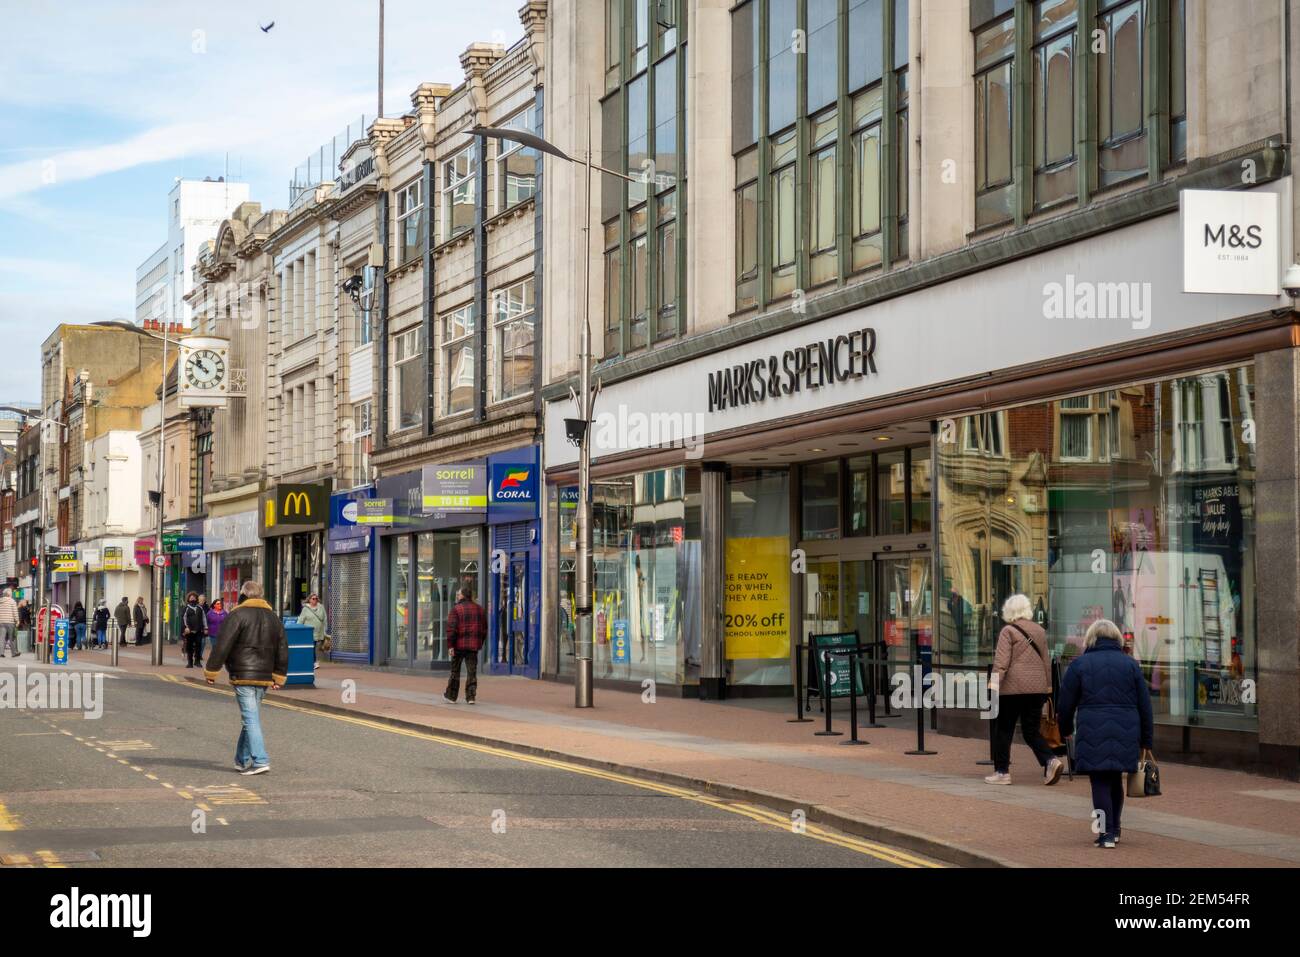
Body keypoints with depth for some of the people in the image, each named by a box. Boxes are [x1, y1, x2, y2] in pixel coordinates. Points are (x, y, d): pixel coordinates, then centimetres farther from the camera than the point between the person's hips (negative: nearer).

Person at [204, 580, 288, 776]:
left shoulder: (238, 615, -7)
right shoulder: (272, 617, 15)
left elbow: (222, 646, -11)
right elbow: (283, 650, 17)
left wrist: (211, 671, -4)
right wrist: (278, 677, 22)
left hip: (243, 677, -7)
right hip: (264, 677, 7)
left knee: (250, 718, -9)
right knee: (250, 718, 16)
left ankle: (260, 761, -18)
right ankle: (242, 760, 21)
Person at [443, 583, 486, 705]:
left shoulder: (456, 609, -8)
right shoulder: (479, 609, 9)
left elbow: (451, 628, -14)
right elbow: (484, 629, 14)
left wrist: (450, 645, -11)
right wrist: (480, 643, 21)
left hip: (459, 645, -3)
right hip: (474, 645, 3)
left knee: (455, 671, 9)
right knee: (472, 671, 4)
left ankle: (451, 695, 18)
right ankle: (470, 697, -3)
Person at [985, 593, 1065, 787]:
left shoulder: (1008, 631, -5)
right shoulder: (1040, 631, 13)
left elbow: (1002, 661, -14)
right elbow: (1046, 661, 19)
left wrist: (994, 682, -17)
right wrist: (1048, 685, 26)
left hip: (1013, 687, -5)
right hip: (1037, 688, 5)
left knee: (1004, 729, 6)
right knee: (1031, 730, 10)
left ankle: (1002, 771, 8)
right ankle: (1050, 760, -12)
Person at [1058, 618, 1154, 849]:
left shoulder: (1079, 665, 3)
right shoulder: (1130, 664, 10)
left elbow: (1066, 703, 5)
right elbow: (1144, 705, 10)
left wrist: (1066, 730, 21)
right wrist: (1146, 740, 15)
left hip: (1093, 733, -3)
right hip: (1125, 733, 3)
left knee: (1100, 783, 1)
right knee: (1116, 780, 18)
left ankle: (1107, 833, -5)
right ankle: (1114, 829, 27)